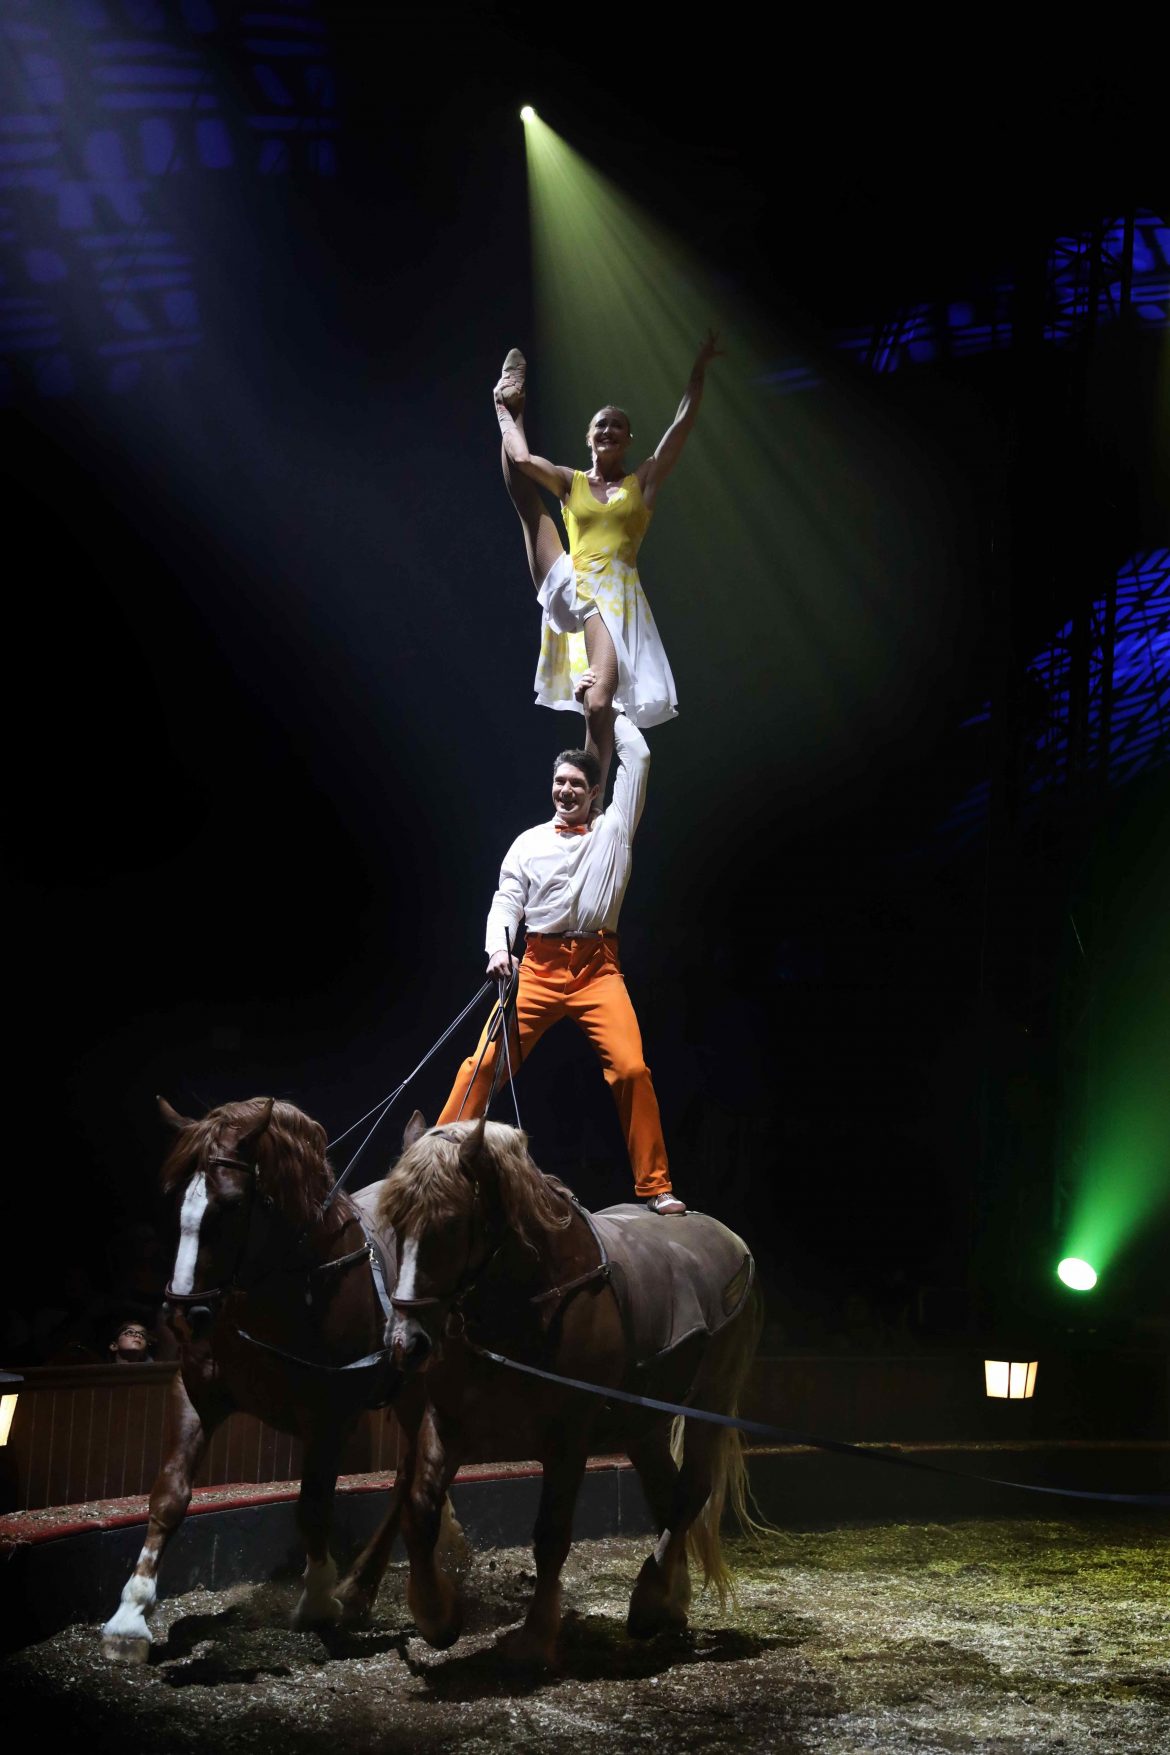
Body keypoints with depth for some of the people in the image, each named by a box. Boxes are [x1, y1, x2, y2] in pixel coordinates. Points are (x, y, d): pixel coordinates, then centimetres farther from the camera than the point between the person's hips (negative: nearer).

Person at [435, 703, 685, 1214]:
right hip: (538, 965, 1)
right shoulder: (529, 843, 14)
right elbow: (506, 901, 7)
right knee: (485, 1061, -8)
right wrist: (498, 948, -12)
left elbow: (637, 759, 11)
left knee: (631, 1067, -16)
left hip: (597, 967, -1)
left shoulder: (613, 829, 12)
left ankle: (655, 1187, -8)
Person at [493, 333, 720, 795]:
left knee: (599, 703, -19)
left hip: (616, 596, -2)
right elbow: (521, 460, -3)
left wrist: (699, 371, -1)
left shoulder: (643, 481, 13)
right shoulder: (570, 481, 15)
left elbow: (682, 425, 4)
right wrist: (508, 414, 7)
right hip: (569, 588, 2)